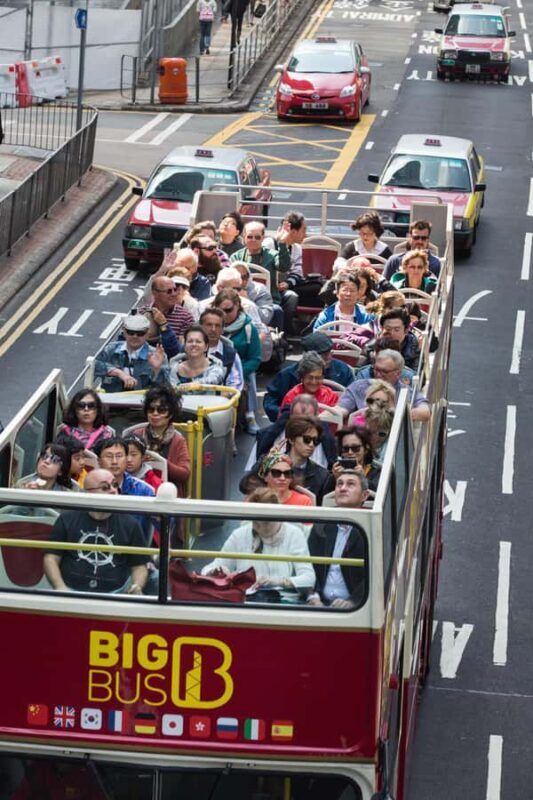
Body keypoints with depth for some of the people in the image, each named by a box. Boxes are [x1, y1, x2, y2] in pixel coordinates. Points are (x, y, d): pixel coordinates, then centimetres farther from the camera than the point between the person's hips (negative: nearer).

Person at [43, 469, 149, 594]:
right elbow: (51, 558, 8)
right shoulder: (67, 519, 9)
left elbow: (139, 566, 12)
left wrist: (137, 587, -10)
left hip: (114, 593, 1)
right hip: (71, 591, -1)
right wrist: (60, 588, -9)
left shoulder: (130, 525, 10)